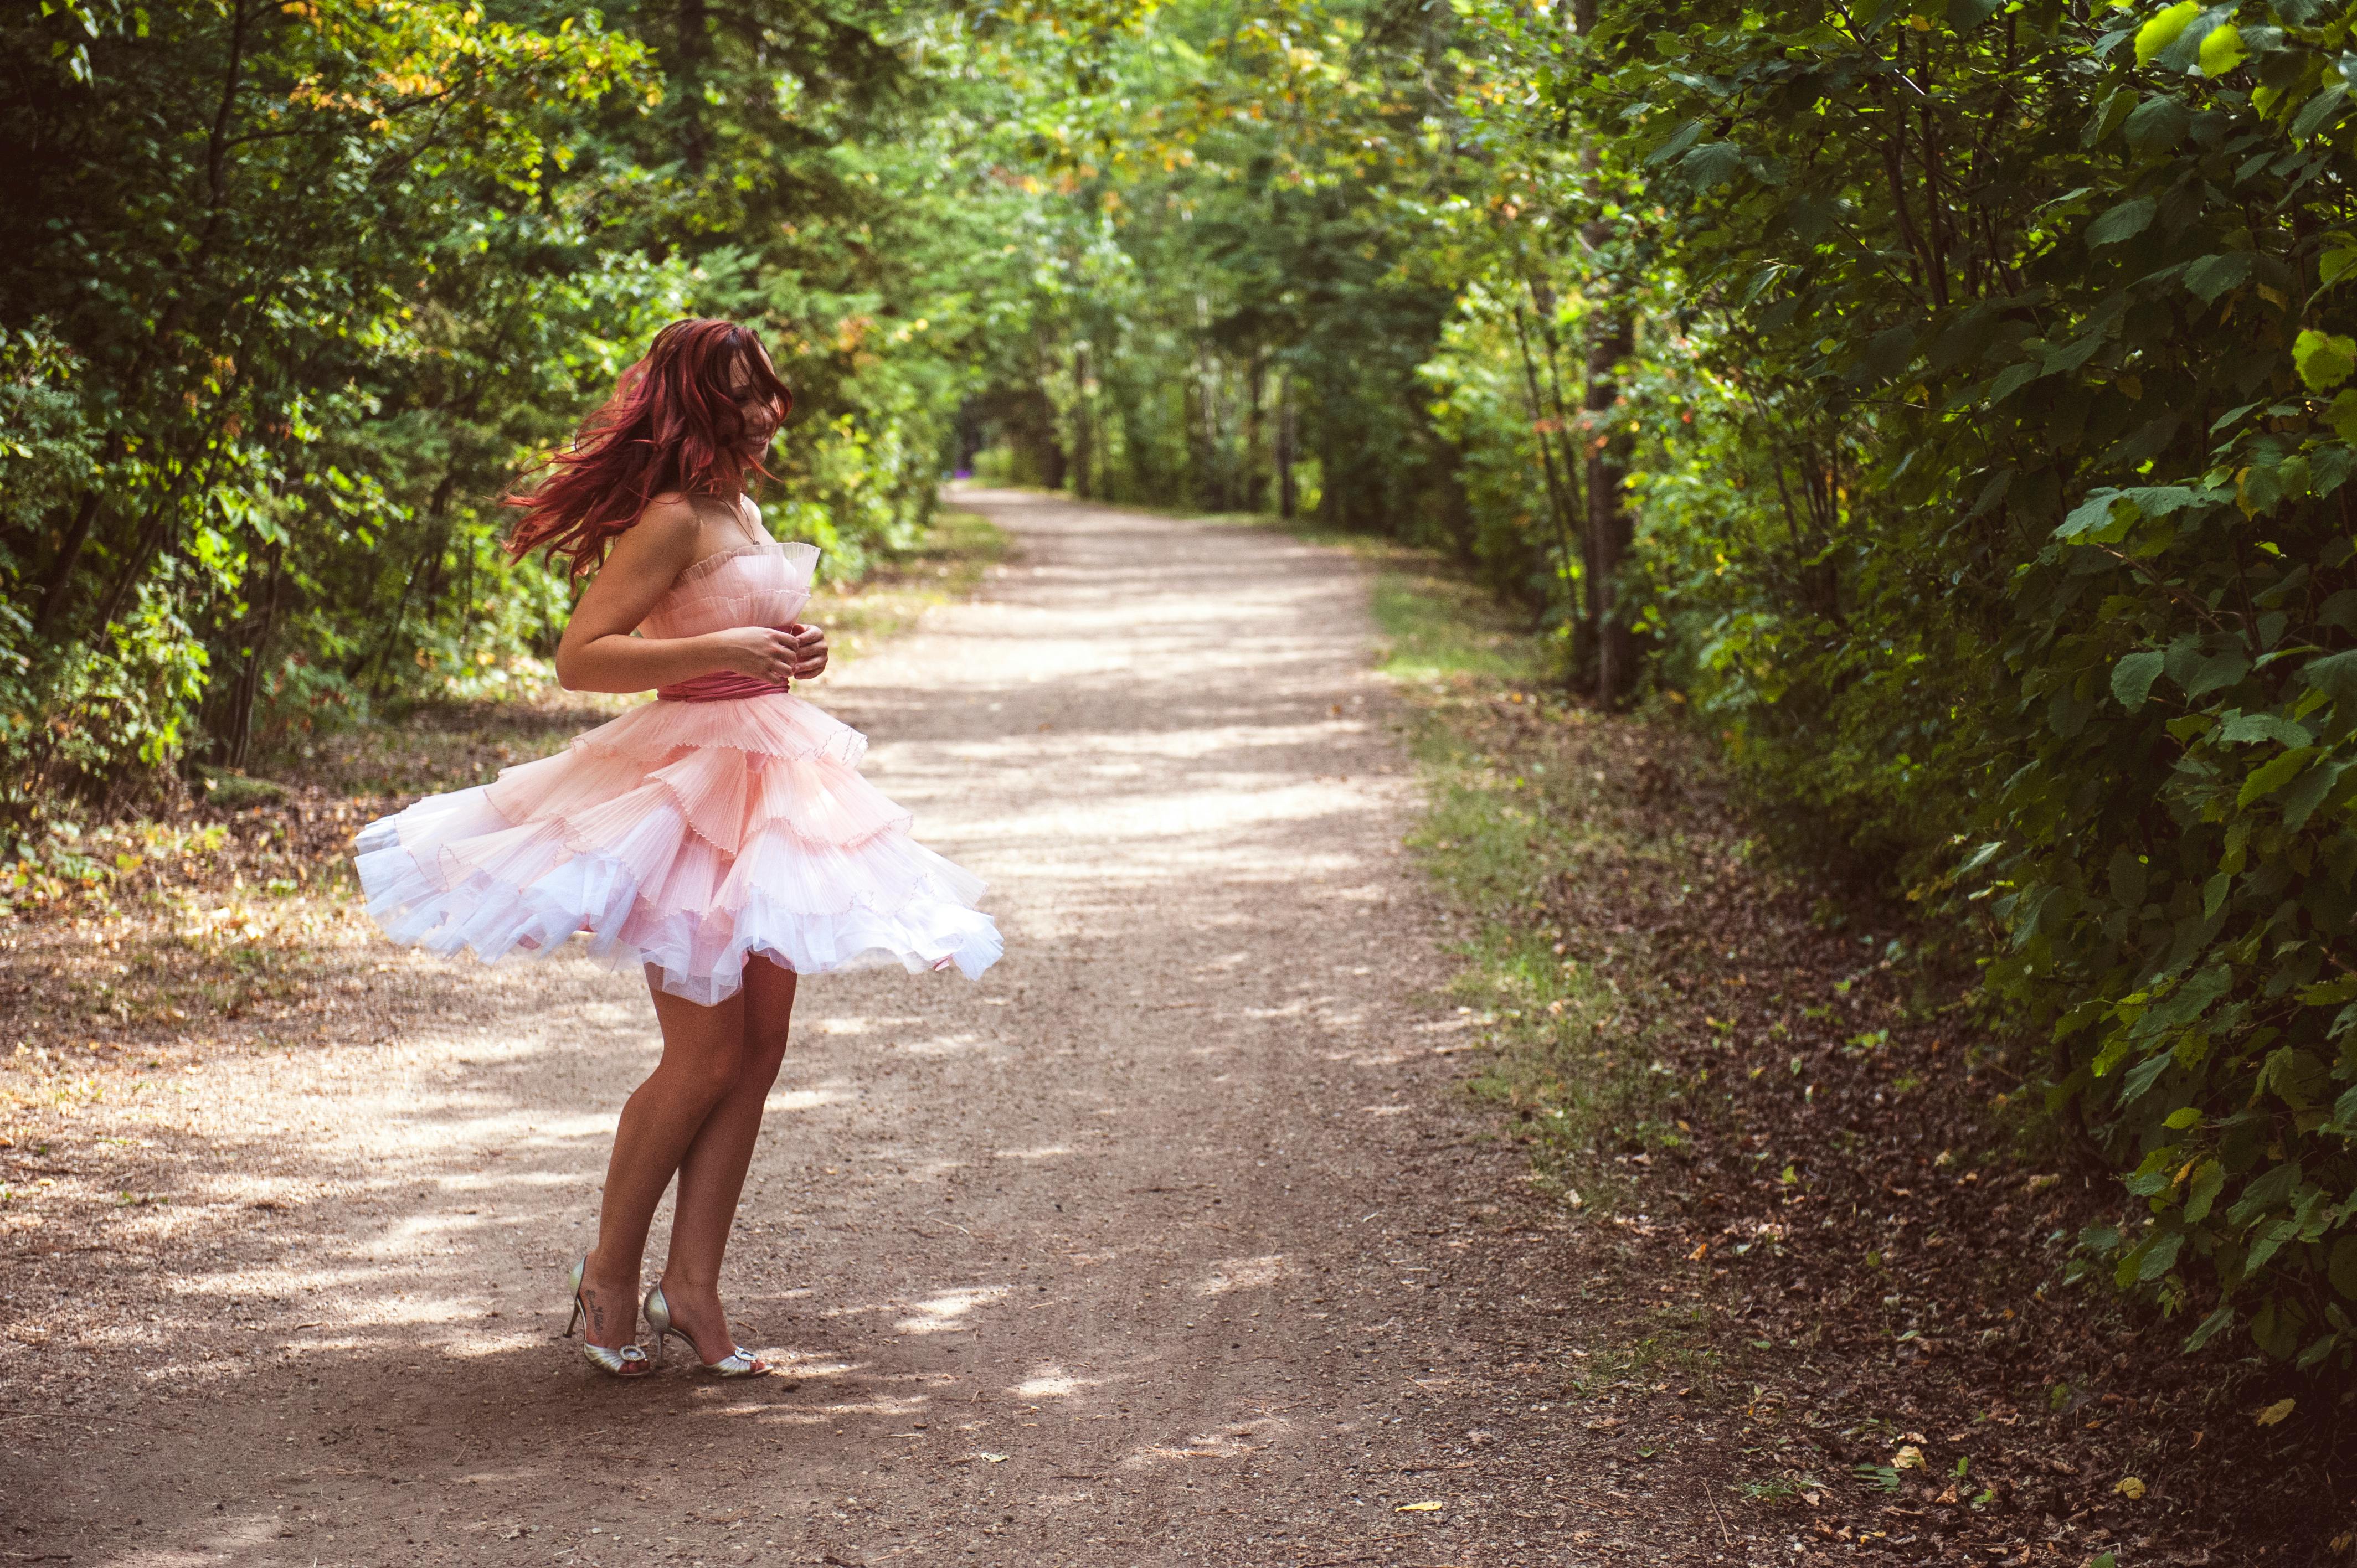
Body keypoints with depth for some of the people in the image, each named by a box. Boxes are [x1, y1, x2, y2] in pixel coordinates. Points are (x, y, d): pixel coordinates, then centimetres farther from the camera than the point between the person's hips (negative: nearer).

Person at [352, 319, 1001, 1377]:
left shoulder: (742, 511, 15)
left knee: (759, 1047, 6)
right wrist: (726, 650, -26)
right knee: (705, 1057, -6)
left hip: (766, 775, 9)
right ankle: (609, 1272, 12)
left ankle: (692, 1285, 12)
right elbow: (580, 657, -21)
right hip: (691, 780, -9)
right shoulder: (673, 518, -14)